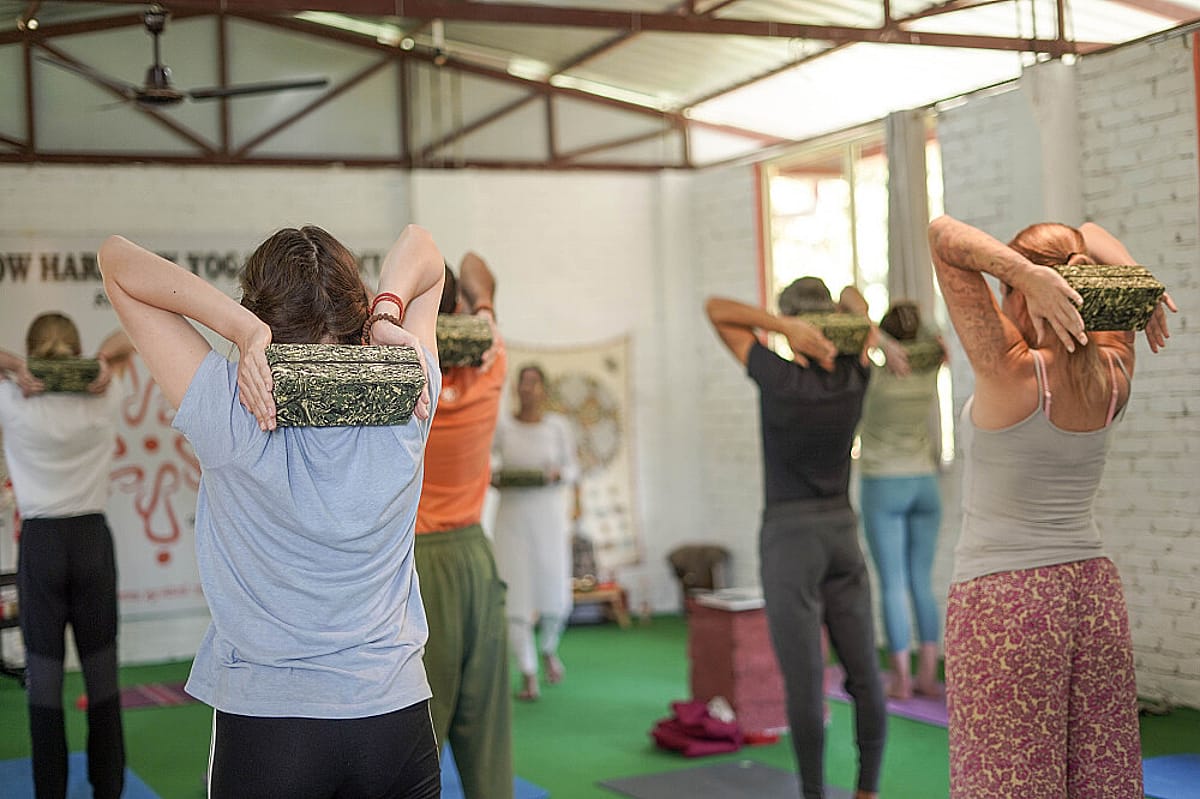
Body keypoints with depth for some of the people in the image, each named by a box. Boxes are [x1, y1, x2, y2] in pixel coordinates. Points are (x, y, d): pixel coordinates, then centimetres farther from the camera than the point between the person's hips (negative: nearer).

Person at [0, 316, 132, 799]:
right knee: (102, 673, 8)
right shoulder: (103, 403, -2)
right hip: (93, 540, 2)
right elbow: (126, 340, 10)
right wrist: (105, 359, -8)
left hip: (41, 544, -2)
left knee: (44, 678, 4)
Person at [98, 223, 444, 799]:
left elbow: (115, 259, -8)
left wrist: (242, 327, -22)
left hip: (263, 720, -2)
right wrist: (387, 316, -13)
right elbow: (420, 247, 7)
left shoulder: (233, 419, -16)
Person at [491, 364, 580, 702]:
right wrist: (494, 478, -17)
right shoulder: (502, 427, 0)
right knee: (517, 598, -5)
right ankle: (528, 675, 8)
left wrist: (557, 474, -10)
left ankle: (548, 649, 33)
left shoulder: (558, 426, 3)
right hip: (512, 518, -1)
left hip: (549, 517, 1)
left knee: (556, 598, 0)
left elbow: (572, 469, 10)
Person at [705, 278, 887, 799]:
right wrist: (852, 309, -5)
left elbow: (716, 309, -7)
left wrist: (785, 327, -18)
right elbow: (854, 300, 17)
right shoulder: (854, 378, 0)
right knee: (864, 674, 10)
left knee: (804, 679, -2)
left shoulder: (779, 379, -13)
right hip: (843, 531, 5)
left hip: (788, 536, -5)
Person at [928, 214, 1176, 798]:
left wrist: (1029, 273, -30)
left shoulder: (1011, 372, -16)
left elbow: (942, 233, -18)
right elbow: (1095, 237, 15)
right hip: (1094, 593, 6)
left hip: (1004, 602, -6)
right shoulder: (1113, 377, 2)